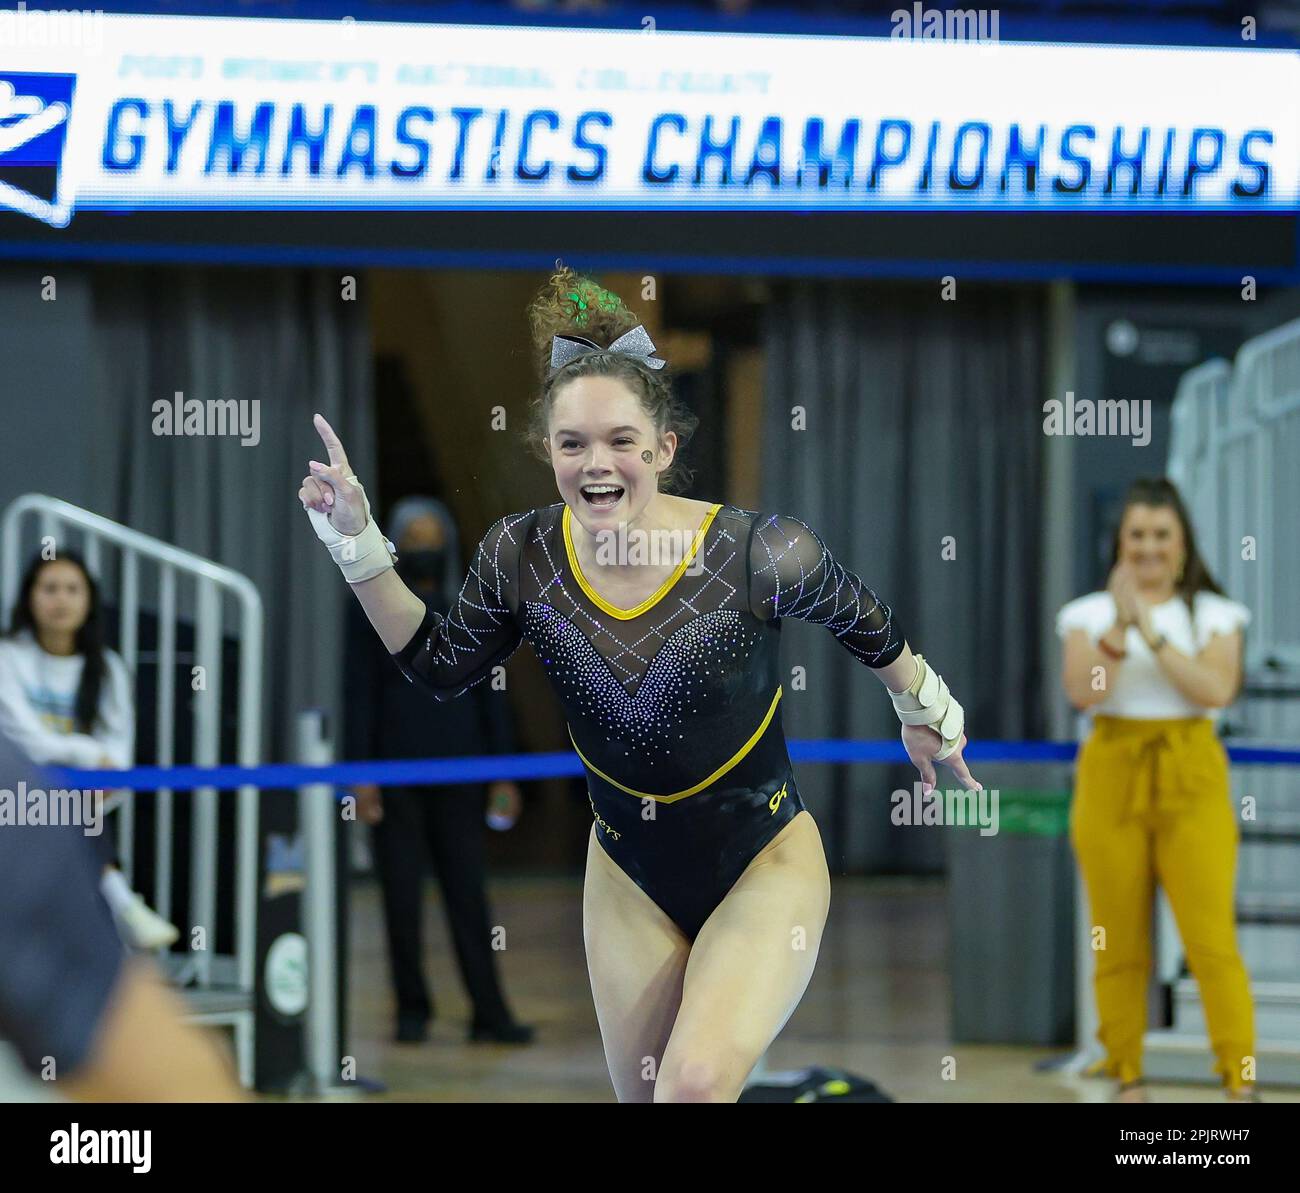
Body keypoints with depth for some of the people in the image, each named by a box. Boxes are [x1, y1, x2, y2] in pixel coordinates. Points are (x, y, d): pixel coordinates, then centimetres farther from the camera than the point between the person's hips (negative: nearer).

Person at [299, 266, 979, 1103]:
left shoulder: (759, 552, -23)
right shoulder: (521, 556, -13)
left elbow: (864, 621, -3)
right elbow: (440, 667, 3)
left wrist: (926, 713, 13)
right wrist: (358, 541, -6)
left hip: (763, 866, -4)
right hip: (630, 878, 4)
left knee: (696, 1085, -25)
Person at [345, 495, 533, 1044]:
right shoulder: (374, 610, 3)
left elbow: (491, 694, 9)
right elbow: (359, 695, 0)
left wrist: (503, 774, 5)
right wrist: (360, 773, -7)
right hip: (395, 768, -1)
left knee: (468, 891, -3)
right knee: (401, 895, 1)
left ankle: (489, 1013, -4)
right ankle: (412, 1009, 10)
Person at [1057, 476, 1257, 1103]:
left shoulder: (1213, 615, 7)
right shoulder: (1091, 614, 8)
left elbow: (1216, 688, -10)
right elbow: (1082, 691, -8)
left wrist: (1151, 630, -14)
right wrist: (1119, 626, -18)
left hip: (1190, 779, -1)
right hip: (1112, 776, 1)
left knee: (1212, 939, -11)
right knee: (1119, 944, 1)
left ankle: (1241, 1082, -10)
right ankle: (1128, 1080, 10)